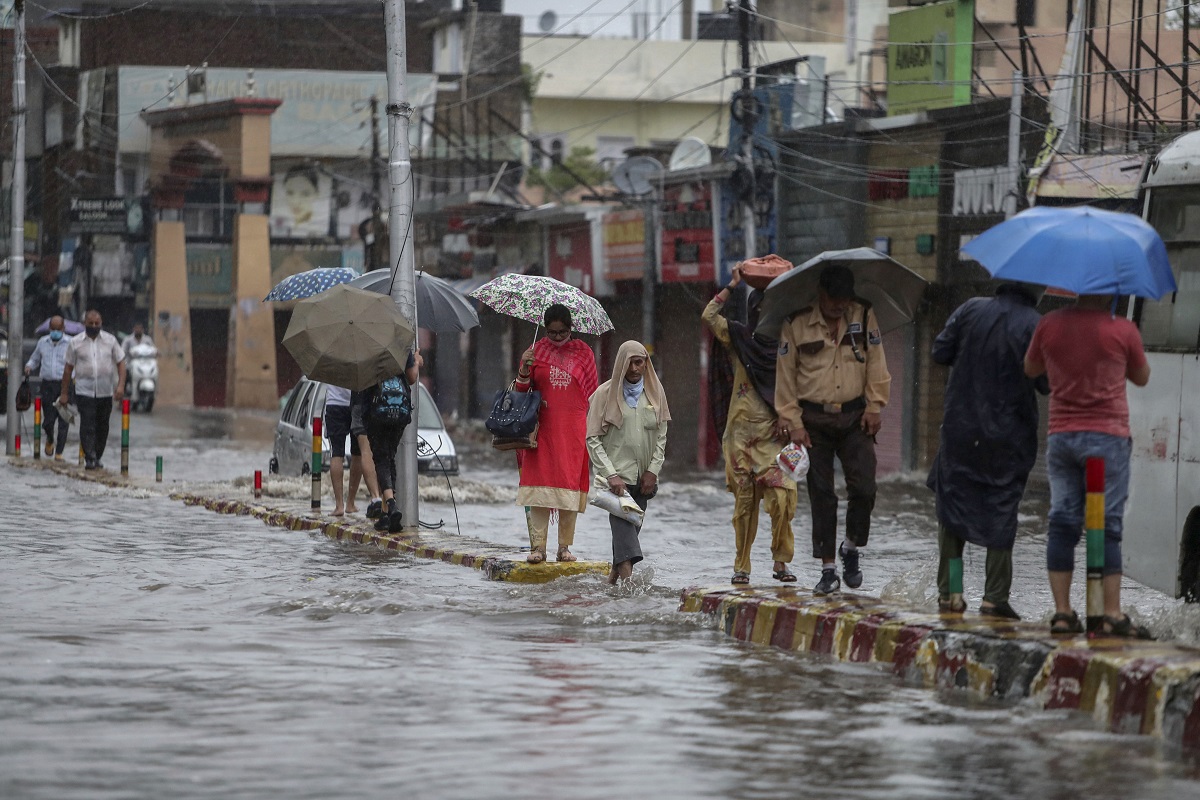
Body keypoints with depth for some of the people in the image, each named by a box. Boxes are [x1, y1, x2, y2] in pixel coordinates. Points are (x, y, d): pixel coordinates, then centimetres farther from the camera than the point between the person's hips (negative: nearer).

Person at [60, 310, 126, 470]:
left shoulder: (110, 340, 6)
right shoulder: (76, 342, 3)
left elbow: (120, 363, 6)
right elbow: (68, 368, 7)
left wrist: (121, 385, -8)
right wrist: (64, 393, 6)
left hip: (106, 391, 2)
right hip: (84, 391, -2)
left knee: (102, 427, 7)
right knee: (87, 426, -12)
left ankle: (97, 458, 19)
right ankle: (90, 459, -15)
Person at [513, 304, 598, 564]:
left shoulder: (583, 353, 9)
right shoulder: (536, 351, 8)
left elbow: (592, 392, 12)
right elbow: (520, 391, 5)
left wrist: (591, 427, 4)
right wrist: (524, 370, -14)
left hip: (573, 430, 1)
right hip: (543, 428, -1)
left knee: (571, 485, -1)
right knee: (539, 485, -8)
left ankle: (565, 546, 5)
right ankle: (538, 546, -7)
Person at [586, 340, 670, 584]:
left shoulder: (655, 393, 9)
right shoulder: (605, 394, -2)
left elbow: (661, 436, 12)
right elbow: (593, 439, -4)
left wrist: (653, 471, -1)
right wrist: (611, 475, -13)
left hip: (643, 478, 4)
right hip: (616, 475, -4)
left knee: (632, 526, 3)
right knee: (623, 526, -19)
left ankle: (614, 578, 13)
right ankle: (627, 577, -33)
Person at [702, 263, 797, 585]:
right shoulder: (739, 338, 7)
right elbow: (708, 316, -7)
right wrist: (733, 285, -6)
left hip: (774, 434, 0)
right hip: (742, 434, 0)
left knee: (782, 498, -12)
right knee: (744, 503, 1)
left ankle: (781, 562, -2)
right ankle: (741, 567, 9)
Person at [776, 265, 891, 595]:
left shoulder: (864, 316, 1)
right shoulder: (796, 325, -3)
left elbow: (876, 365, 7)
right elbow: (785, 376, 0)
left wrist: (874, 407, 1)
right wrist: (793, 423, -4)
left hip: (855, 418, 1)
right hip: (814, 421, -1)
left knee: (863, 488, -10)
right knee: (822, 496, 0)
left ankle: (851, 549, 15)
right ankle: (828, 569, 7)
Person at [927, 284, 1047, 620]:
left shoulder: (971, 309, -4)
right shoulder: (1035, 325, -11)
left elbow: (940, 352, 0)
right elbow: (1045, 382, -11)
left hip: (961, 426, 2)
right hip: (1010, 434, -2)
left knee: (952, 504, 13)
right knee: (1001, 511, 7)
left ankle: (950, 591, 11)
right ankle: (995, 596, 4)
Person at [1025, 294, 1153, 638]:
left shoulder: (1050, 324, 2)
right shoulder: (1122, 329, -6)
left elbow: (1030, 369, 17)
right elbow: (1142, 377, 9)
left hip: (1060, 436, 3)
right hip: (1107, 436, -3)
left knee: (1062, 523, 6)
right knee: (1107, 526, -3)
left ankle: (1062, 612, 2)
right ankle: (1112, 614, -6)